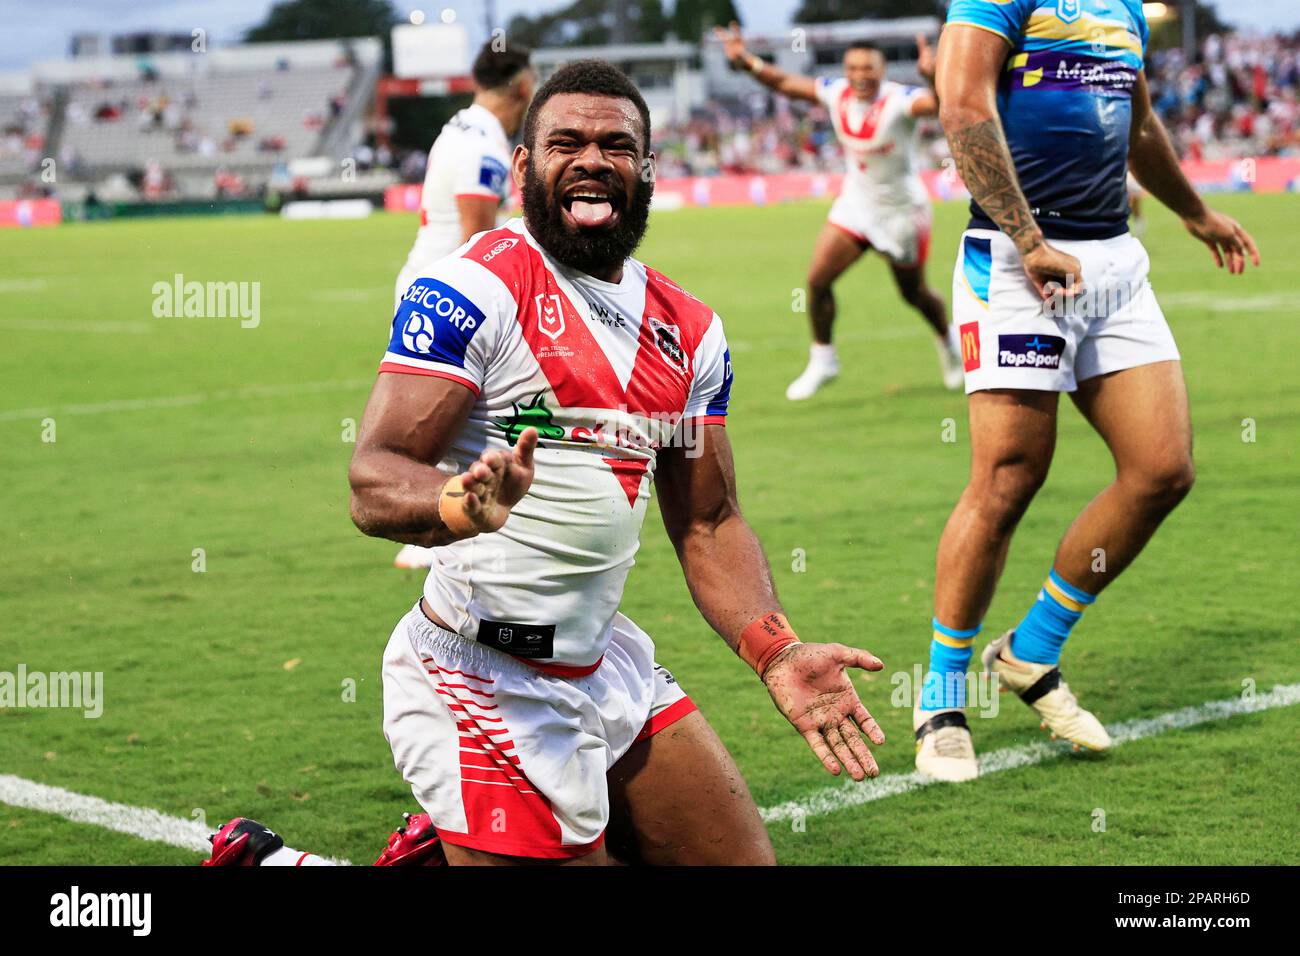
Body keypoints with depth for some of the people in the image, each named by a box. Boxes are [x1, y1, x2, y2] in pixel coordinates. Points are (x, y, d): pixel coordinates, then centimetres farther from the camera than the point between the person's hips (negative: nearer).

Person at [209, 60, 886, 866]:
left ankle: (444, 845, 24)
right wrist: (462, 504, -42)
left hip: (605, 664, 8)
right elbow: (375, 481, -20)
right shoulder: (477, 287, -13)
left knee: (741, 857, 11)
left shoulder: (689, 331, 9)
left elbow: (708, 522, 12)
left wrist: (776, 654, -4)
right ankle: (270, 859, 12)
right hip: (484, 681, -8)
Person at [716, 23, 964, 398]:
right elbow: (786, 84, 4)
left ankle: (948, 344, 43)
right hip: (856, 202, 4)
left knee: (914, 293, 12)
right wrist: (747, 61, -6)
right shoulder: (837, 93, -11)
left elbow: (940, 104, -47)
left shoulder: (899, 100, -27)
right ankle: (822, 360, 12)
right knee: (818, 279, -6)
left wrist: (932, 76, -66)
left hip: (901, 210, -4)